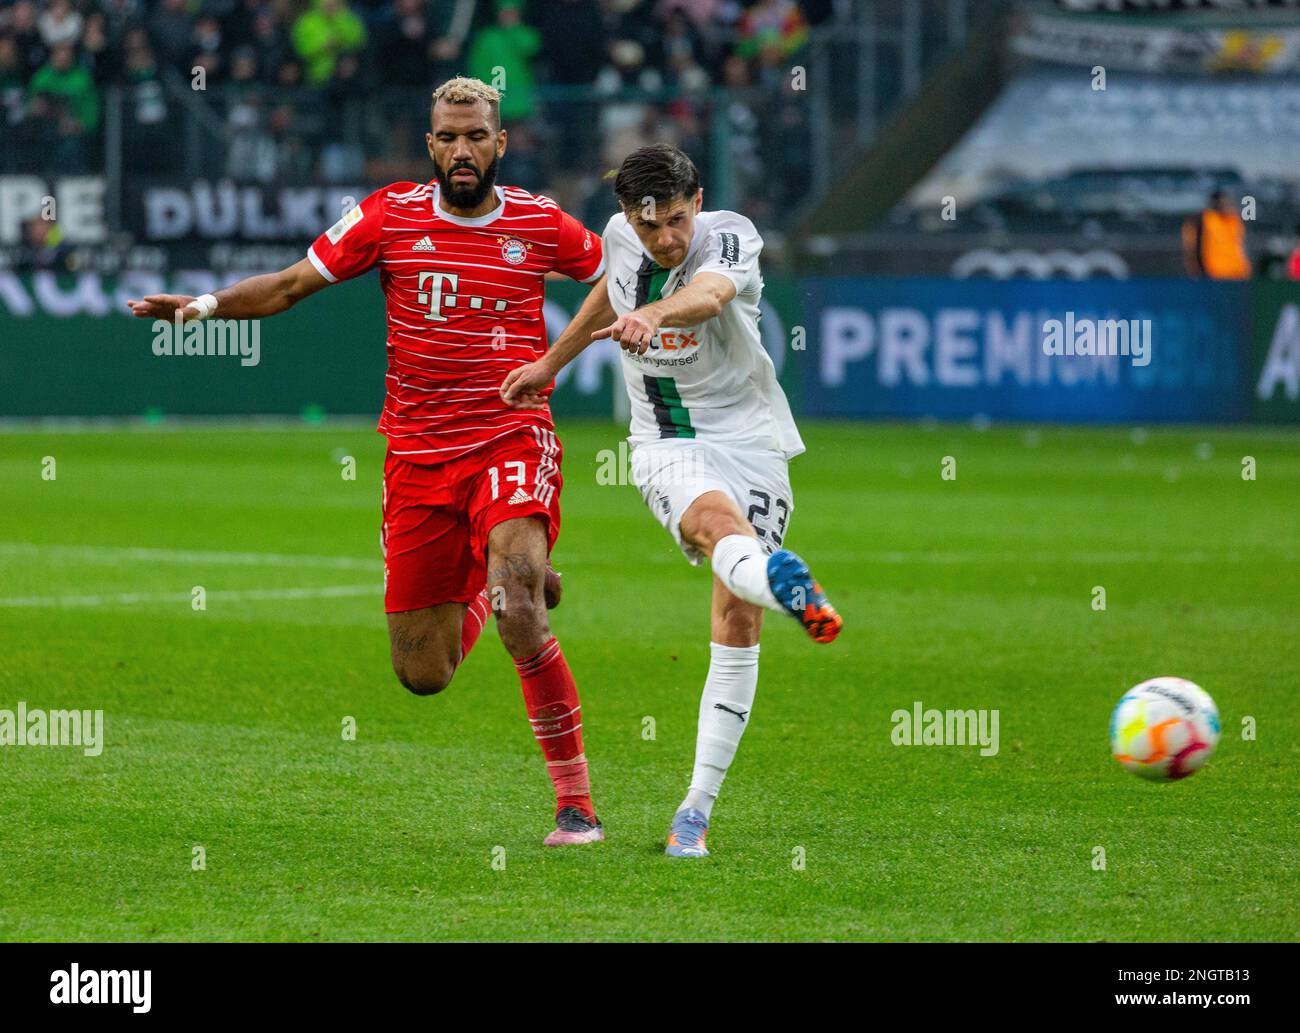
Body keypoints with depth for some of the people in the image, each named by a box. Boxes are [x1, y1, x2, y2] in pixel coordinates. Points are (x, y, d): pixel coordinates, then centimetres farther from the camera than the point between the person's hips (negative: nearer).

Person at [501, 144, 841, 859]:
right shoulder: (622, 238, -1)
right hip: (667, 445, 1)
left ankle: (697, 809, 1)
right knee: (716, 519, -35)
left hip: (750, 439, -1)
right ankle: (789, 586, -72)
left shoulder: (729, 238, -15)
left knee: (737, 626, -7)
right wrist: (552, 364, 34)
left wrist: (652, 315, -61)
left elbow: (709, 294, -40)